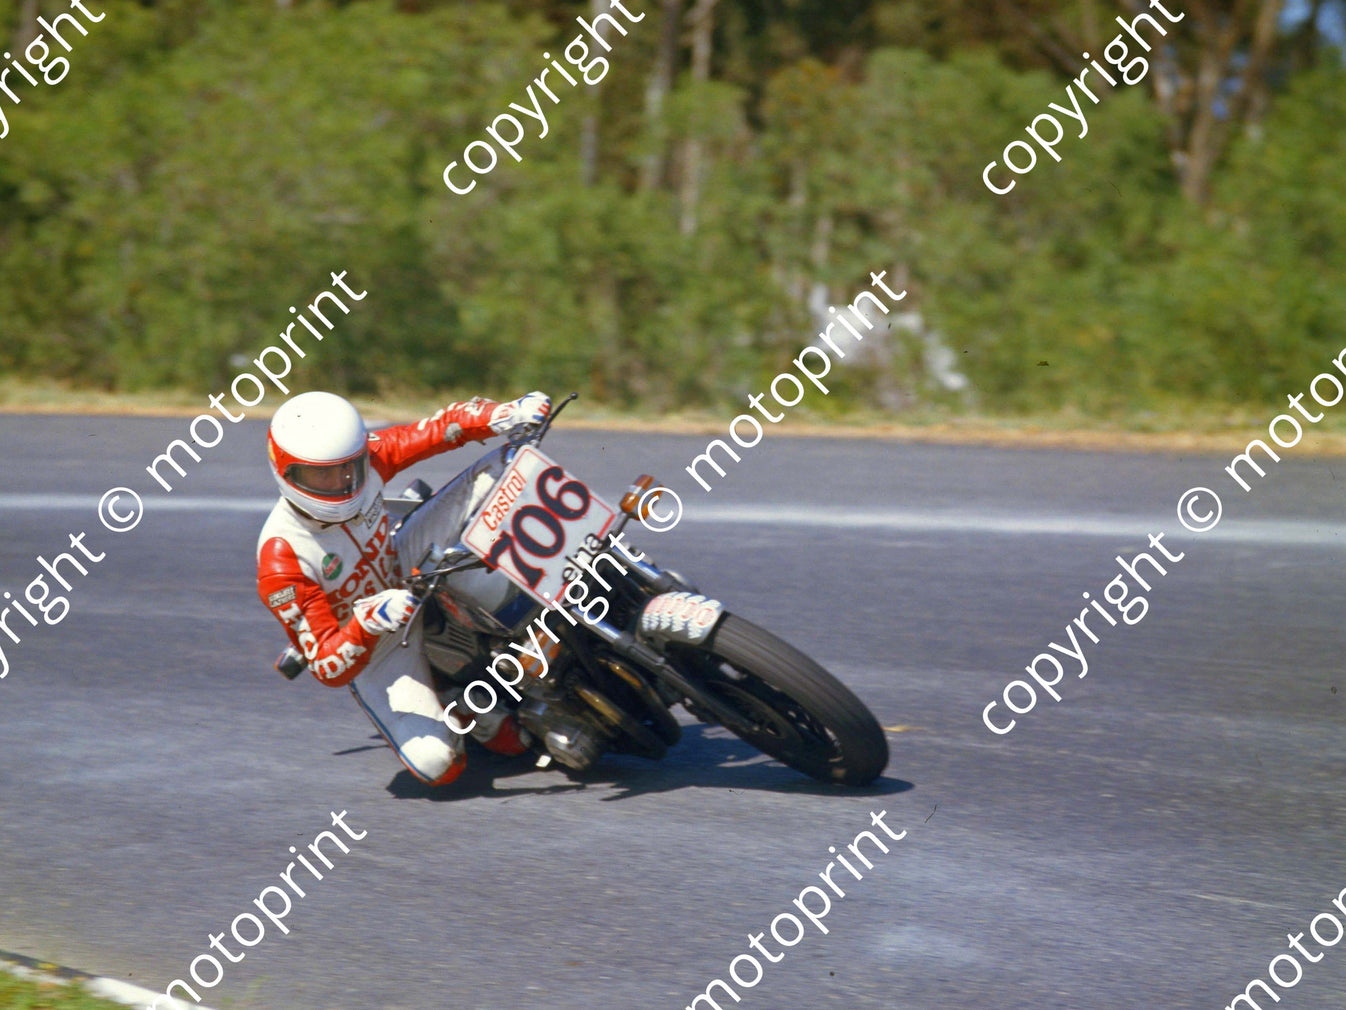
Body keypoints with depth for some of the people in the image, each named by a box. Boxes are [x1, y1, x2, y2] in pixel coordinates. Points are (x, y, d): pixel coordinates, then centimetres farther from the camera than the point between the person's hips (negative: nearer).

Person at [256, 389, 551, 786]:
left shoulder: (365, 459, -21)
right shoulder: (282, 558, -34)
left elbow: (444, 427, -11)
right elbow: (328, 669, -32)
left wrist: (508, 414, -31)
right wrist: (368, 621, -51)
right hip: (369, 654, -5)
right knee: (436, 763, -25)